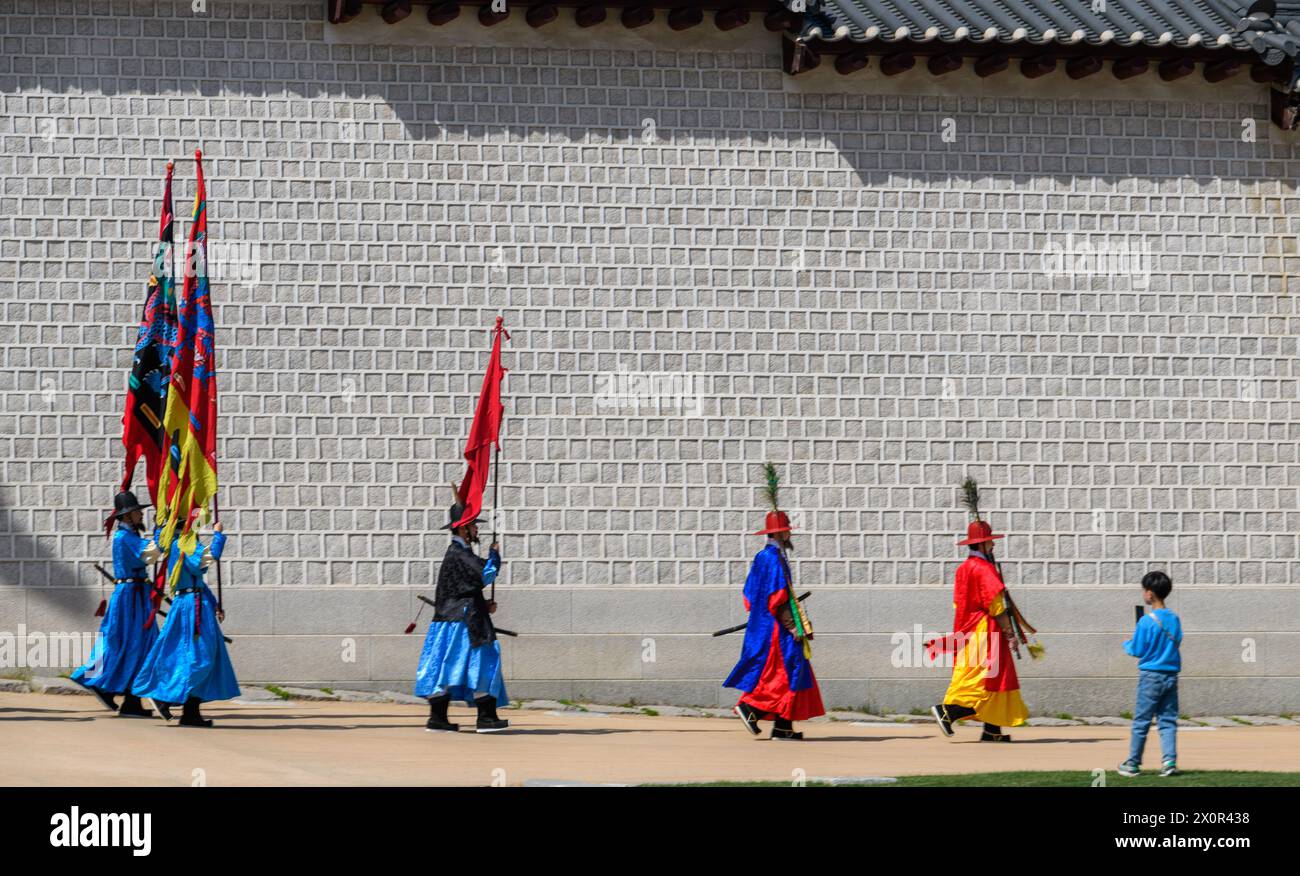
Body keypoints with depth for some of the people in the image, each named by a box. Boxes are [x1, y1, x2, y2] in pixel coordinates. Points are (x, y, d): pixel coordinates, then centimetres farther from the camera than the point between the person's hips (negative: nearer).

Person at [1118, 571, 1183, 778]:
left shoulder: (1147, 621, -13)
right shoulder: (1175, 619, 4)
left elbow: (1137, 650, -8)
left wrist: (1127, 644, 12)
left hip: (1151, 676, -5)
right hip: (1171, 675, 5)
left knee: (1141, 722, 4)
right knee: (1168, 721, 6)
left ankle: (1133, 764, 10)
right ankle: (1170, 761, -7)